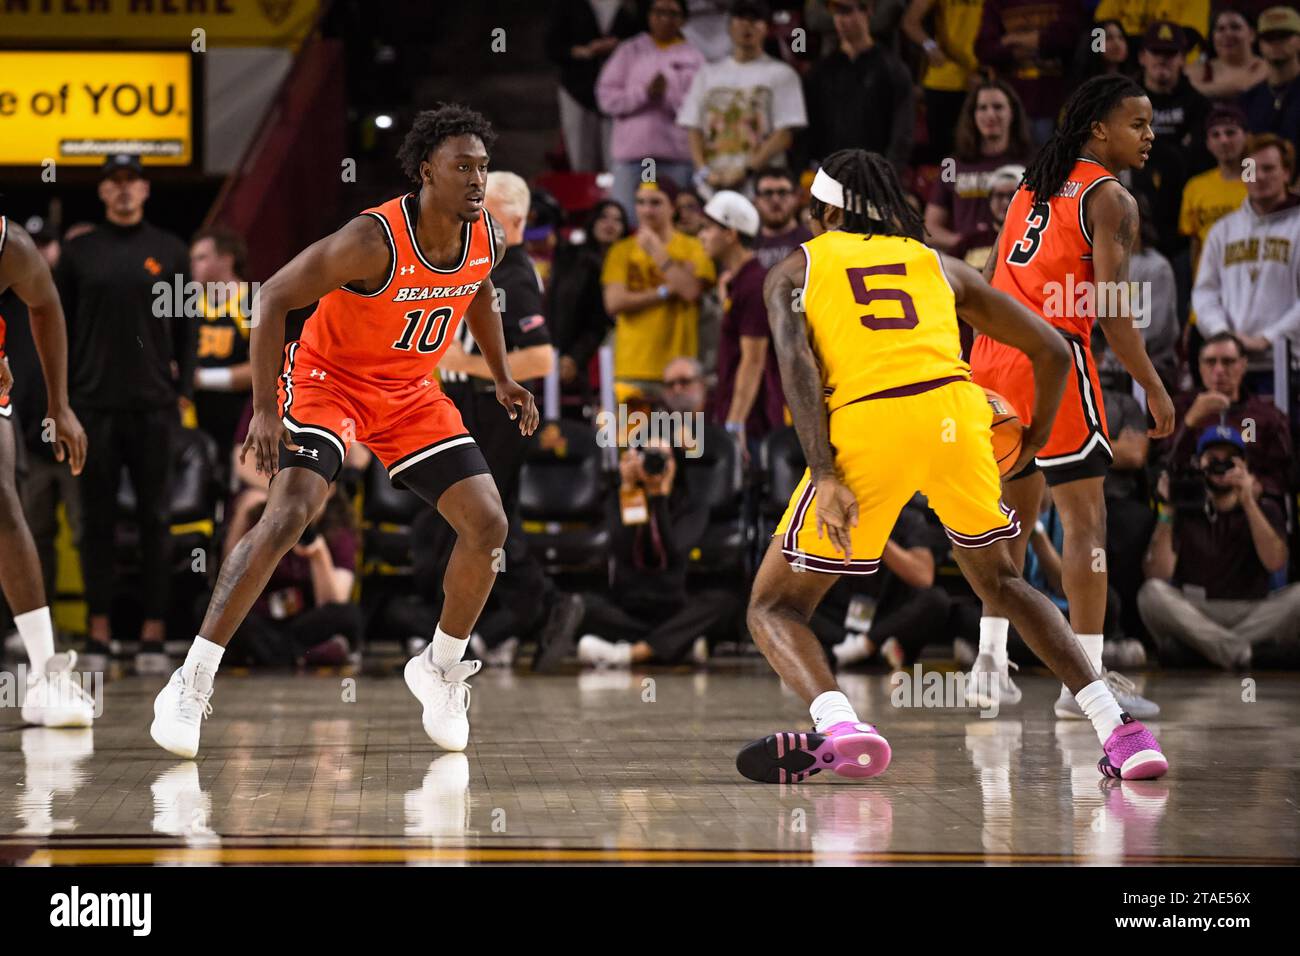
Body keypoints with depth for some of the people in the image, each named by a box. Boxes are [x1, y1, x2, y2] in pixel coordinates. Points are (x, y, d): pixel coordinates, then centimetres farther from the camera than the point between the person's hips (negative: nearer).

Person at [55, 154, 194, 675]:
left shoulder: (170, 251, 8)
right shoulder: (78, 252, 8)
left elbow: (186, 328, 8)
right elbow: (61, 330, 9)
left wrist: (183, 391, 0)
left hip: (154, 405, 0)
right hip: (94, 406, 1)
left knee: (155, 519, 0)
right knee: (97, 519, 2)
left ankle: (153, 632, 2)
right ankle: (99, 630, 6)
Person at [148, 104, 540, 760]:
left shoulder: (485, 241, -8)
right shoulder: (373, 240, -29)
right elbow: (273, 299, -25)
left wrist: (502, 379, 13)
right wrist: (264, 410, -28)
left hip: (412, 392, 6)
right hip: (329, 378, -6)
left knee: (488, 525, -3)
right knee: (288, 513, -26)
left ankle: (442, 670, 20)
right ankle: (191, 684, -23)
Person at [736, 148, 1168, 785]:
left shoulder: (794, 271, 21)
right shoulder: (940, 265, 28)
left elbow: (797, 365, -1)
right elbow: (1052, 352, 25)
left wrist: (825, 475, -10)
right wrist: (1033, 441, 42)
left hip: (869, 425, -3)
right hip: (956, 410, 3)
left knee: (774, 607, 10)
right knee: (998, 579, 29)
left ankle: (839, 727, -21)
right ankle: (1120, 731, 15)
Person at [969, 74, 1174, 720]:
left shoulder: (1035, 184, 18)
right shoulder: (1112, 200, -6)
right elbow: (1112, 311, -13)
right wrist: (1154, 389, -6)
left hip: (991, 354, 8)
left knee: (1014, 508, 21)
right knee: (1085, 518, -5)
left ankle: (991, 657, 22)